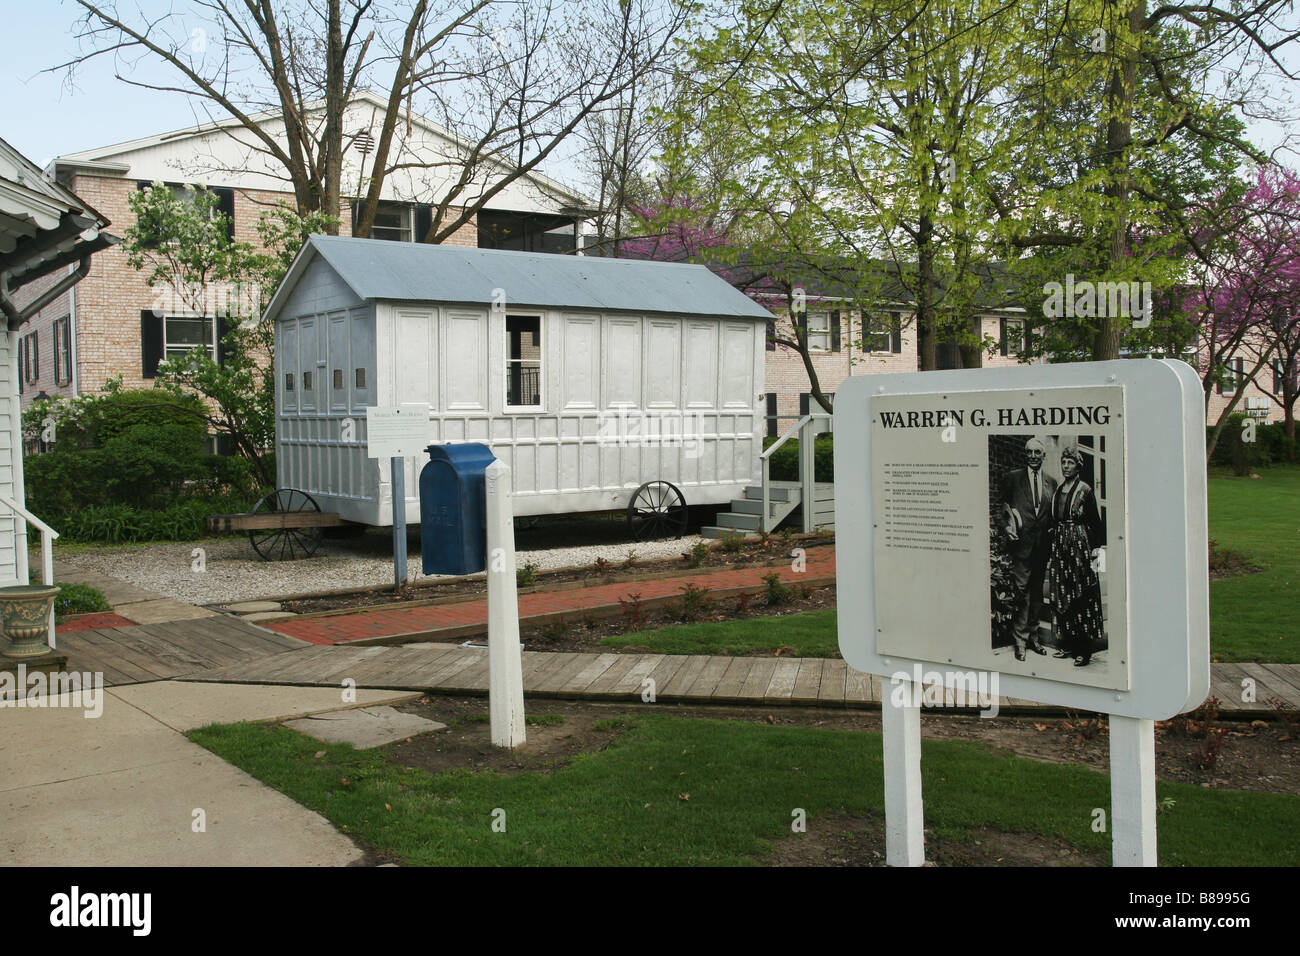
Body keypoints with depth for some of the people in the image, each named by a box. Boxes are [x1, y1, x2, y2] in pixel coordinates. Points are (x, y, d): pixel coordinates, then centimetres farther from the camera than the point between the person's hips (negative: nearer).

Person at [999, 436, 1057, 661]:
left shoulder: (1051, 482, 13)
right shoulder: (1012, 478, 4)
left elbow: (1052, 514, 16)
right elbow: (1005, 505, 6)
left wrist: (1050, 537, 3)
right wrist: (1009, 522, -12)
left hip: (1042, 546, 4)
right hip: (1022, 544, -4)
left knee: (1037, 592, 10)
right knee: (1022, 591, -7)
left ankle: (1033, 637, 21)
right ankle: (1020, 641, -1)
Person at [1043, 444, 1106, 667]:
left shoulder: (1084, 490, -5)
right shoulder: (1058, 489, 12)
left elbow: (1095, 522, -5)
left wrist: (1095, 549, -11)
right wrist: (1051, 546, 10)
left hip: (1080, 544, -6)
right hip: (1059, 544, 6)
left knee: (1082, 596, -4)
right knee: (1062, 595, 7)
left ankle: (1085, 649, -1)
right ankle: (1069, 644, 16)